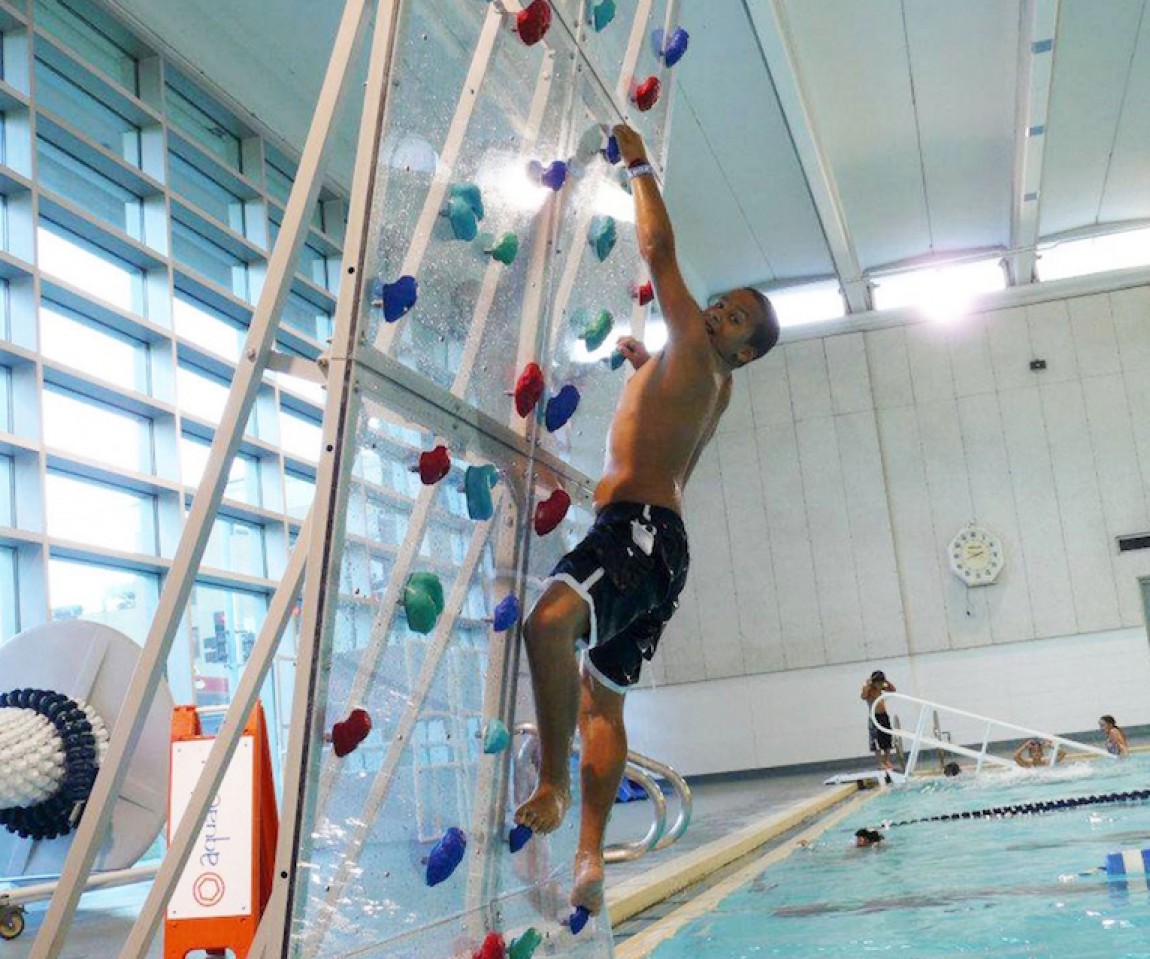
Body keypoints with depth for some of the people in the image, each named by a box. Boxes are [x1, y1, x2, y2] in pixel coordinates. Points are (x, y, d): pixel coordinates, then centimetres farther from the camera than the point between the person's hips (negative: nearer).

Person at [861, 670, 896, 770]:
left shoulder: (881, 688, 6)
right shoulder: (868, 689, -13)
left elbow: (893, 689, 12)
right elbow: (863, 697, -32)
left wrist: (887, 681, 0)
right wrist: (867, 685, -28)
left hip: (884, 715, 7)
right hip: (875, 717, -7)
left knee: (887, 740, 10)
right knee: (877, 742, -3)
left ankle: (888, 761, 18)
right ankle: (881, 763, 0)